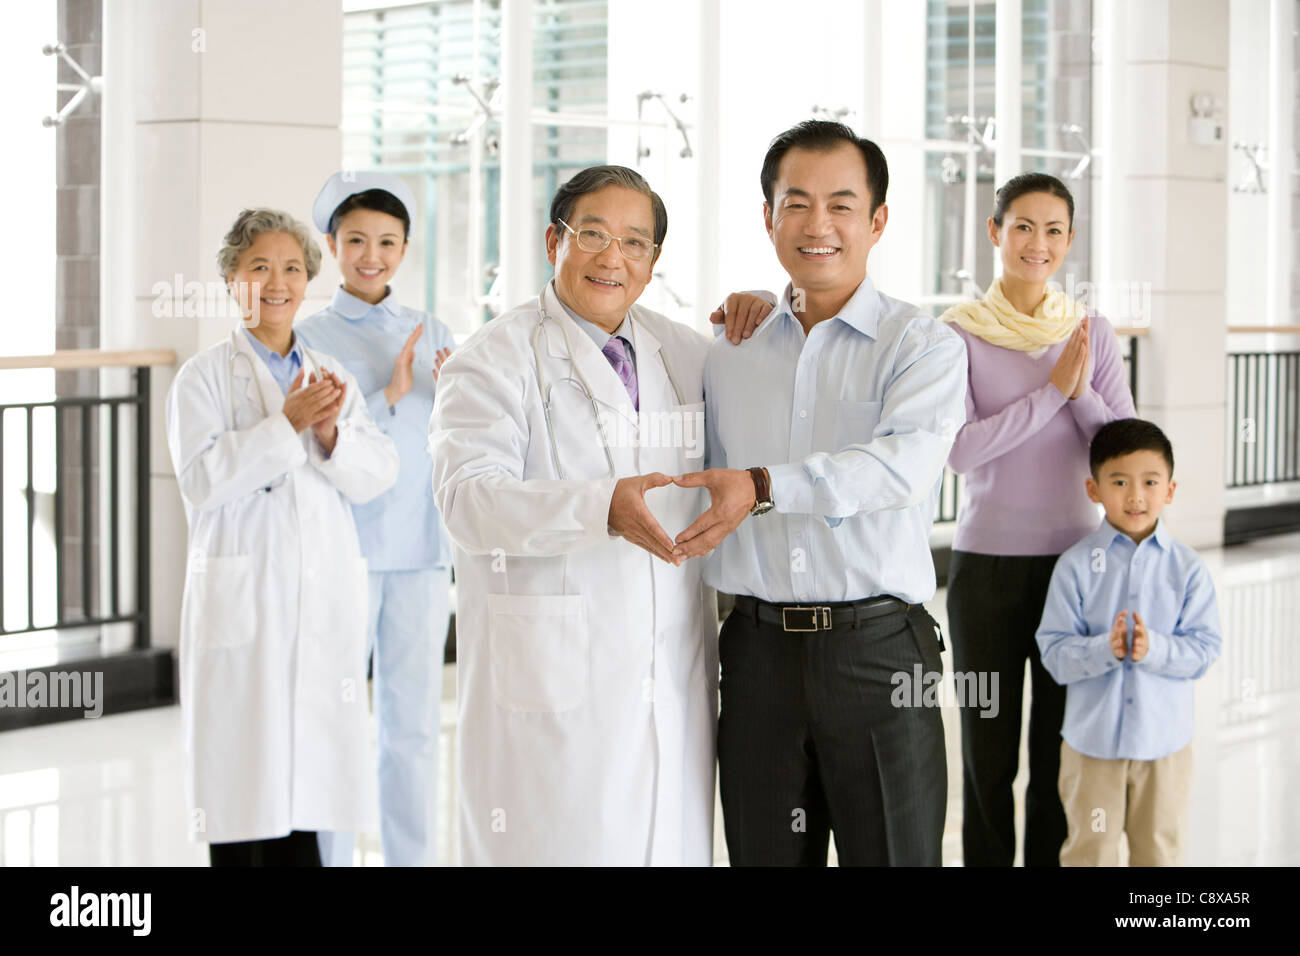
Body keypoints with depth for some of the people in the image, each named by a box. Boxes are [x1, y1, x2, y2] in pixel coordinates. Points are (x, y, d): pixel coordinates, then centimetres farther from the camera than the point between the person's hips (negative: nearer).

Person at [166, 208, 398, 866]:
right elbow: (200, 479, -14)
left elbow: (377, 474, 4)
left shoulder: (331, 376, 13)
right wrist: (286, 425, -20)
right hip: (241, 605, -4)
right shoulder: (205, 376, -1)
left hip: (324, 599, 4)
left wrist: (330, 432, -15)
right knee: (243, 789, -2)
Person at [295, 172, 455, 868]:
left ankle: (414, 857, 16)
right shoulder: (308, 339, 0)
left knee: (414, 724, 8)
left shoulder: (432, 335, 10)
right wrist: (390, 395, -17)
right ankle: (327, 857, 12)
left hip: (420, 549, 3)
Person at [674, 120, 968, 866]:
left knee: (894, 854, 1)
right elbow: (706, 490, 21)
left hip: (876, 645, -4)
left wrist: (765, 486, -32)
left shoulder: (924, 348, -2)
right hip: (758, 652, 4)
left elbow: (906, 464, -21)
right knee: (764, 854, 10)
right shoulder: (728, 354, 13)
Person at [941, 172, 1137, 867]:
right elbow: (960, 449, -14)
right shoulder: (959, 333, -4)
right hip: (986, 559, -2)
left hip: (1073, 556, 2)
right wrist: (1051, 391, -17)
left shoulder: (1090, 333, 3)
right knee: (988, 749, 6)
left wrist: (1083, 393, -16)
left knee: (1061, 749, 6)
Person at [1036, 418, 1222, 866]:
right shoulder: (1076, 566, -8)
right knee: (1090, 850, 9)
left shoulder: (1187, 568, -4)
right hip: (1092, 740, -1)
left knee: (1160, 850, 13)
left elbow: (1205, 649, -7)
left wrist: (1153, 648, -25)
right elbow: (1054, 652, -10)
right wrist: (1104, 649, -28)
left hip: (1164, 741, 1)